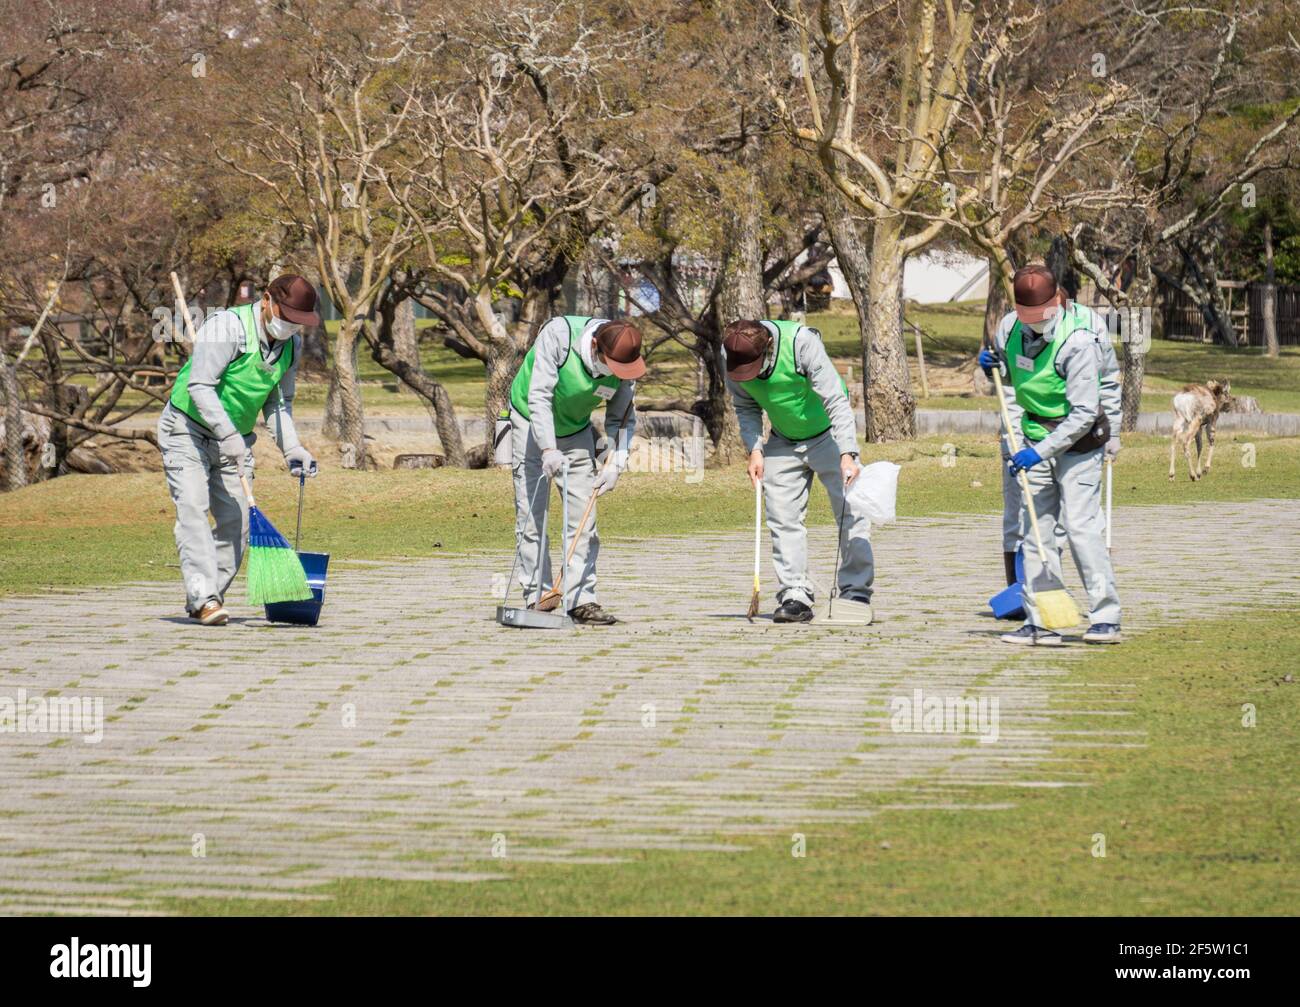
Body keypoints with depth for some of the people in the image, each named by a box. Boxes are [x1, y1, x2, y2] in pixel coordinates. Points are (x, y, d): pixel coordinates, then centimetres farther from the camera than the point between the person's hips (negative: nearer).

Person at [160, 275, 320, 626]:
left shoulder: (292, 345, 0)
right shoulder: (227, 327, -23)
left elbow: (278, 403, 9)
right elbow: (200, 386, -28)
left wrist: (292, 448, -6)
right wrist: (228, 434, -36)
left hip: (234, 440, 7)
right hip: (187, 429, -7)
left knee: (236, 521, -2)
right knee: (193, 508, -19)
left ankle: (203, 601, 7)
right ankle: (205, 597, -27)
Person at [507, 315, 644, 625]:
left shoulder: (624, 365, -18)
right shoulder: (557, 335, -31)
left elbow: (622, 418, -7)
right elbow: (539, 395, -32)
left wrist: (616, 463, -22)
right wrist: (548, 449, -40)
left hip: (576, 432, 4)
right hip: (533, 425, -4)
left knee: (582, 516, -4)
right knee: (532, 513, -8)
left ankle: (581, 600, -3)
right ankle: (537, 597, -5)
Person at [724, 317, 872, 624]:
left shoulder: (802, 343, -32)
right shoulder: (733, 357, -18)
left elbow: (836, 401, -32)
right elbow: (746, 407, 1)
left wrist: (847, 454, -39)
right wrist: (754, 450, -13)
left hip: (828, 436, -4)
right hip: (783, 444, 4)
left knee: (850, 513, -7)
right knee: (783, 519, -4)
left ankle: (856, 592, -2)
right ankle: (795, 595, -2)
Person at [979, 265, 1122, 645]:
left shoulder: (1079, 341, -23)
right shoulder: (1011, 327, -2)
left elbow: (1083, 413, -24)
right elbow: (1004, 370, 20)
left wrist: (1041, 451, -26)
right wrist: (991, 365, -5)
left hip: (1079, 438, -7)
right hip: (1037, 436, 7)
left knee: (1080, 524, -13)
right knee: (1035, 527, 4)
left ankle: (1105, 618, -8)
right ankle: (1039, 622, 6)